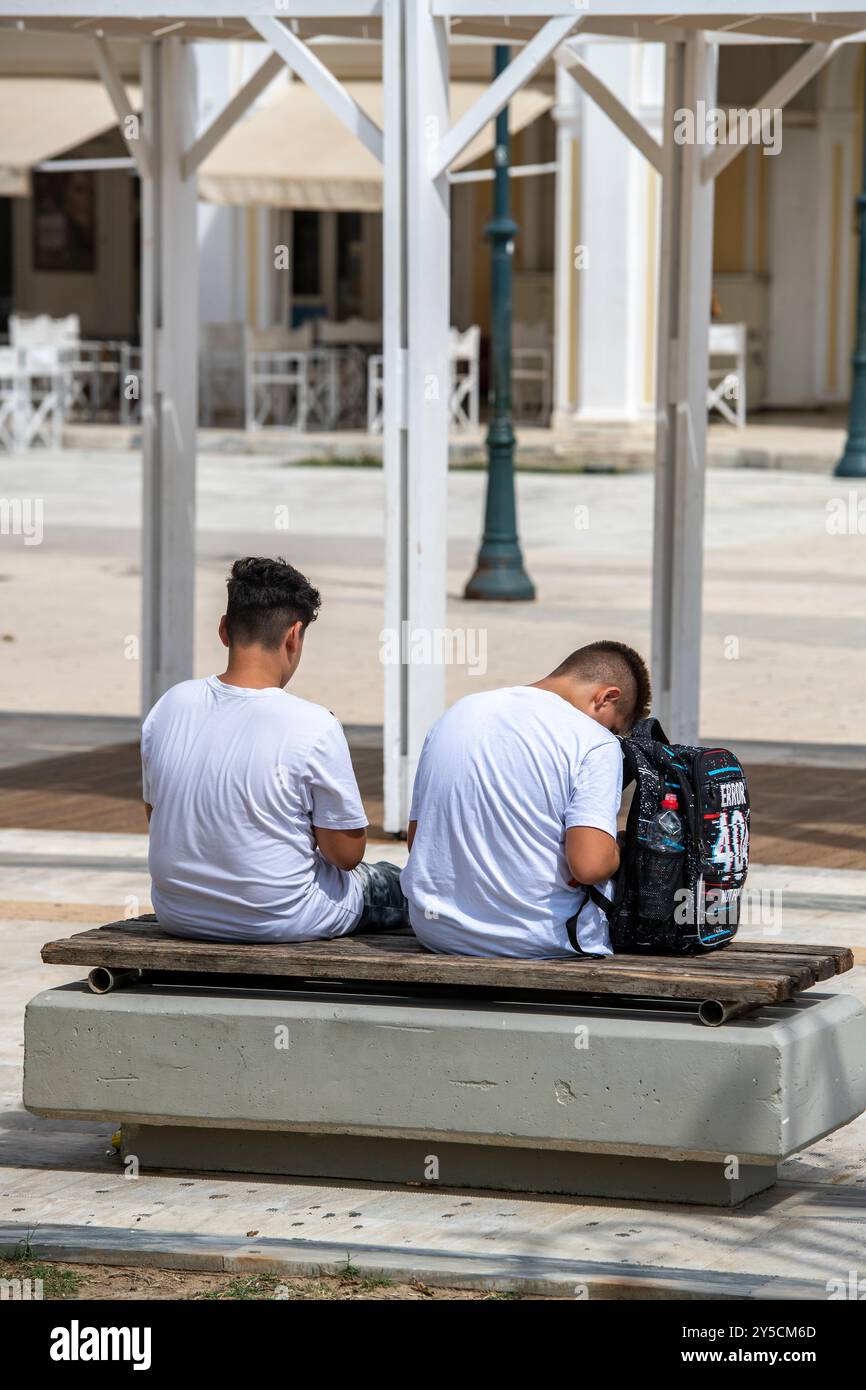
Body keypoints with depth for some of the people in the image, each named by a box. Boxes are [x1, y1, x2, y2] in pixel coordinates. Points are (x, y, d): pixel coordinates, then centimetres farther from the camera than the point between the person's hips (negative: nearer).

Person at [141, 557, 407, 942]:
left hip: (178, 917, 6)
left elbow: (155, 812, 9)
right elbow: (347, 853, -15)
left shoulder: (170, 707, -6)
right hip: (282, 922, -6)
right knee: (398, 885, 24)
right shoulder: (314, 727, -22)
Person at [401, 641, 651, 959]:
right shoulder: (595, 742, -9)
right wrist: (616, 852, 1)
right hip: (532, 939, -5)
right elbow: (590, 865, -21)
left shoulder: (456, 714, 10)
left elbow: (416, 839, 13)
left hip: (435, 931, 5)